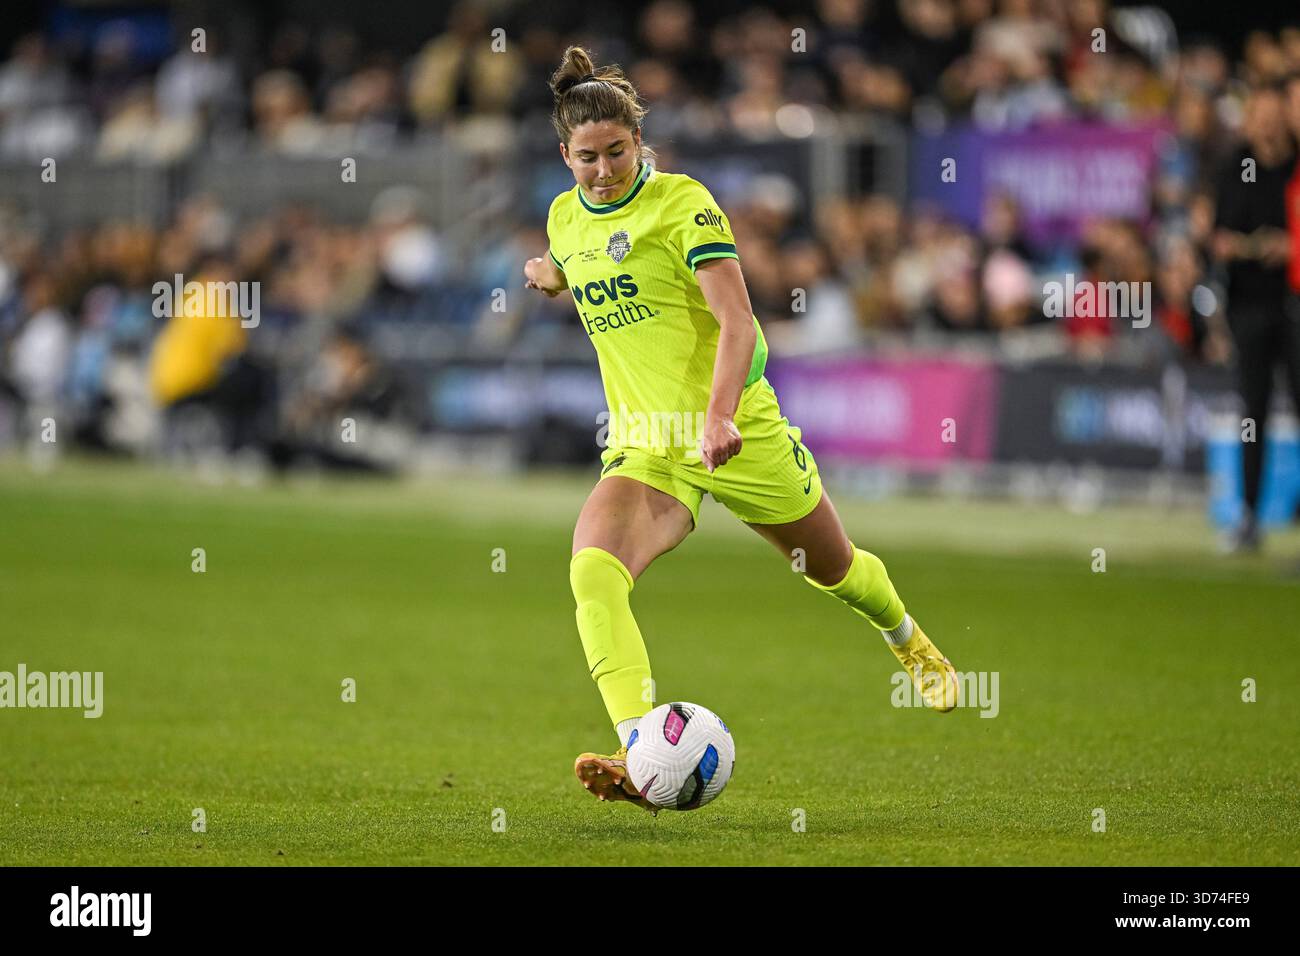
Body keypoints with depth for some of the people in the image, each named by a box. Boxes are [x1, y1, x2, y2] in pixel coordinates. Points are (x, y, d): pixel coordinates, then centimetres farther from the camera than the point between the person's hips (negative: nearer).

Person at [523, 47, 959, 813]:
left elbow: (738, 321, -21)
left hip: (736, 431, -3)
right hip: (643, 448, 3)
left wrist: (718, 414, -35)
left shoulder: (682, 202, -12)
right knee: (593, 570, -28)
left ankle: (910, 642, 55)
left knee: (833, 567, 18)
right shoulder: (566, 217, 6)